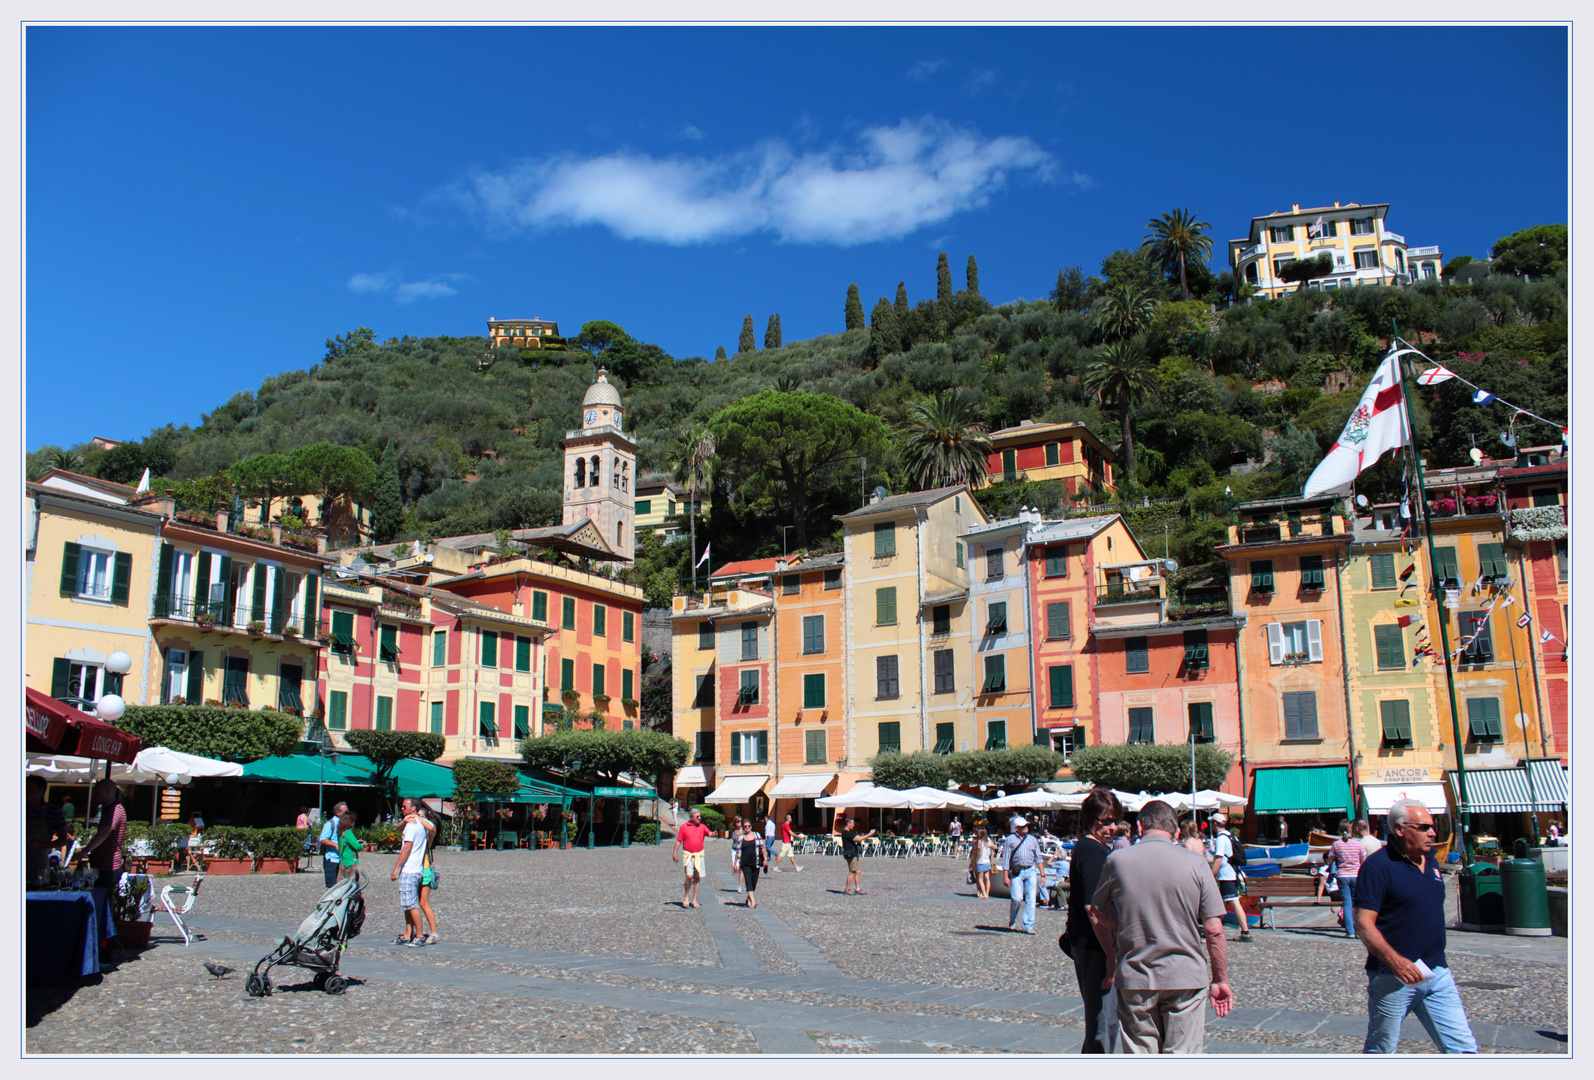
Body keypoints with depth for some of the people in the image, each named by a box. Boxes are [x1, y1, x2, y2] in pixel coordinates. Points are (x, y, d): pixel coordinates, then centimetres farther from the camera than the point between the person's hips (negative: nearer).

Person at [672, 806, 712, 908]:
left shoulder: (702, 827, 8)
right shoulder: (684, 827, 2)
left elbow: (709, 833, -8)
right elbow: (678, 841, 3)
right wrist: (674, 853, -3)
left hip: (699, 855, 3)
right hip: (688, 854, -3)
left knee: (697, 878, 5)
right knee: (689, 876, -16)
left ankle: (694, 900, 14)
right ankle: (686, 897, 3)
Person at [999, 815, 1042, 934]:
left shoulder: (1032, 839, 12)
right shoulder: (1010, 840, 2)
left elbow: (1038, 857, 14)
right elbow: (1006, 858, 0)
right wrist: (1005, 876, -5)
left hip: (1030, 871, 3)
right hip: (1016, 872, -3)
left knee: (1031, 899, -3)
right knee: (1017, 898, -11)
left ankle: (1028, 926, 4)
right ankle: (1012, 921, 16)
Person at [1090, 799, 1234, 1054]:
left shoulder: (1117, 861, -2)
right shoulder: (1195, 863, -5)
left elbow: (1097, 914, 10)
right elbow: (1214, 929, -6)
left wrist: (1112, 956, 26)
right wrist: (1220, 979, 6)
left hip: (1134, 979, 1)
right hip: (1187, 979, -1)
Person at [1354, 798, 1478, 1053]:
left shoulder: (1431, 862, 11)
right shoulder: (1377, 866, -13)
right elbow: (1364, 924, -18)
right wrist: (1395, 961, -29)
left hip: (1437, 973, 7)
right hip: (1393, 978, -7)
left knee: (1464, 1048, 3)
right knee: (1380, 1051, 6)